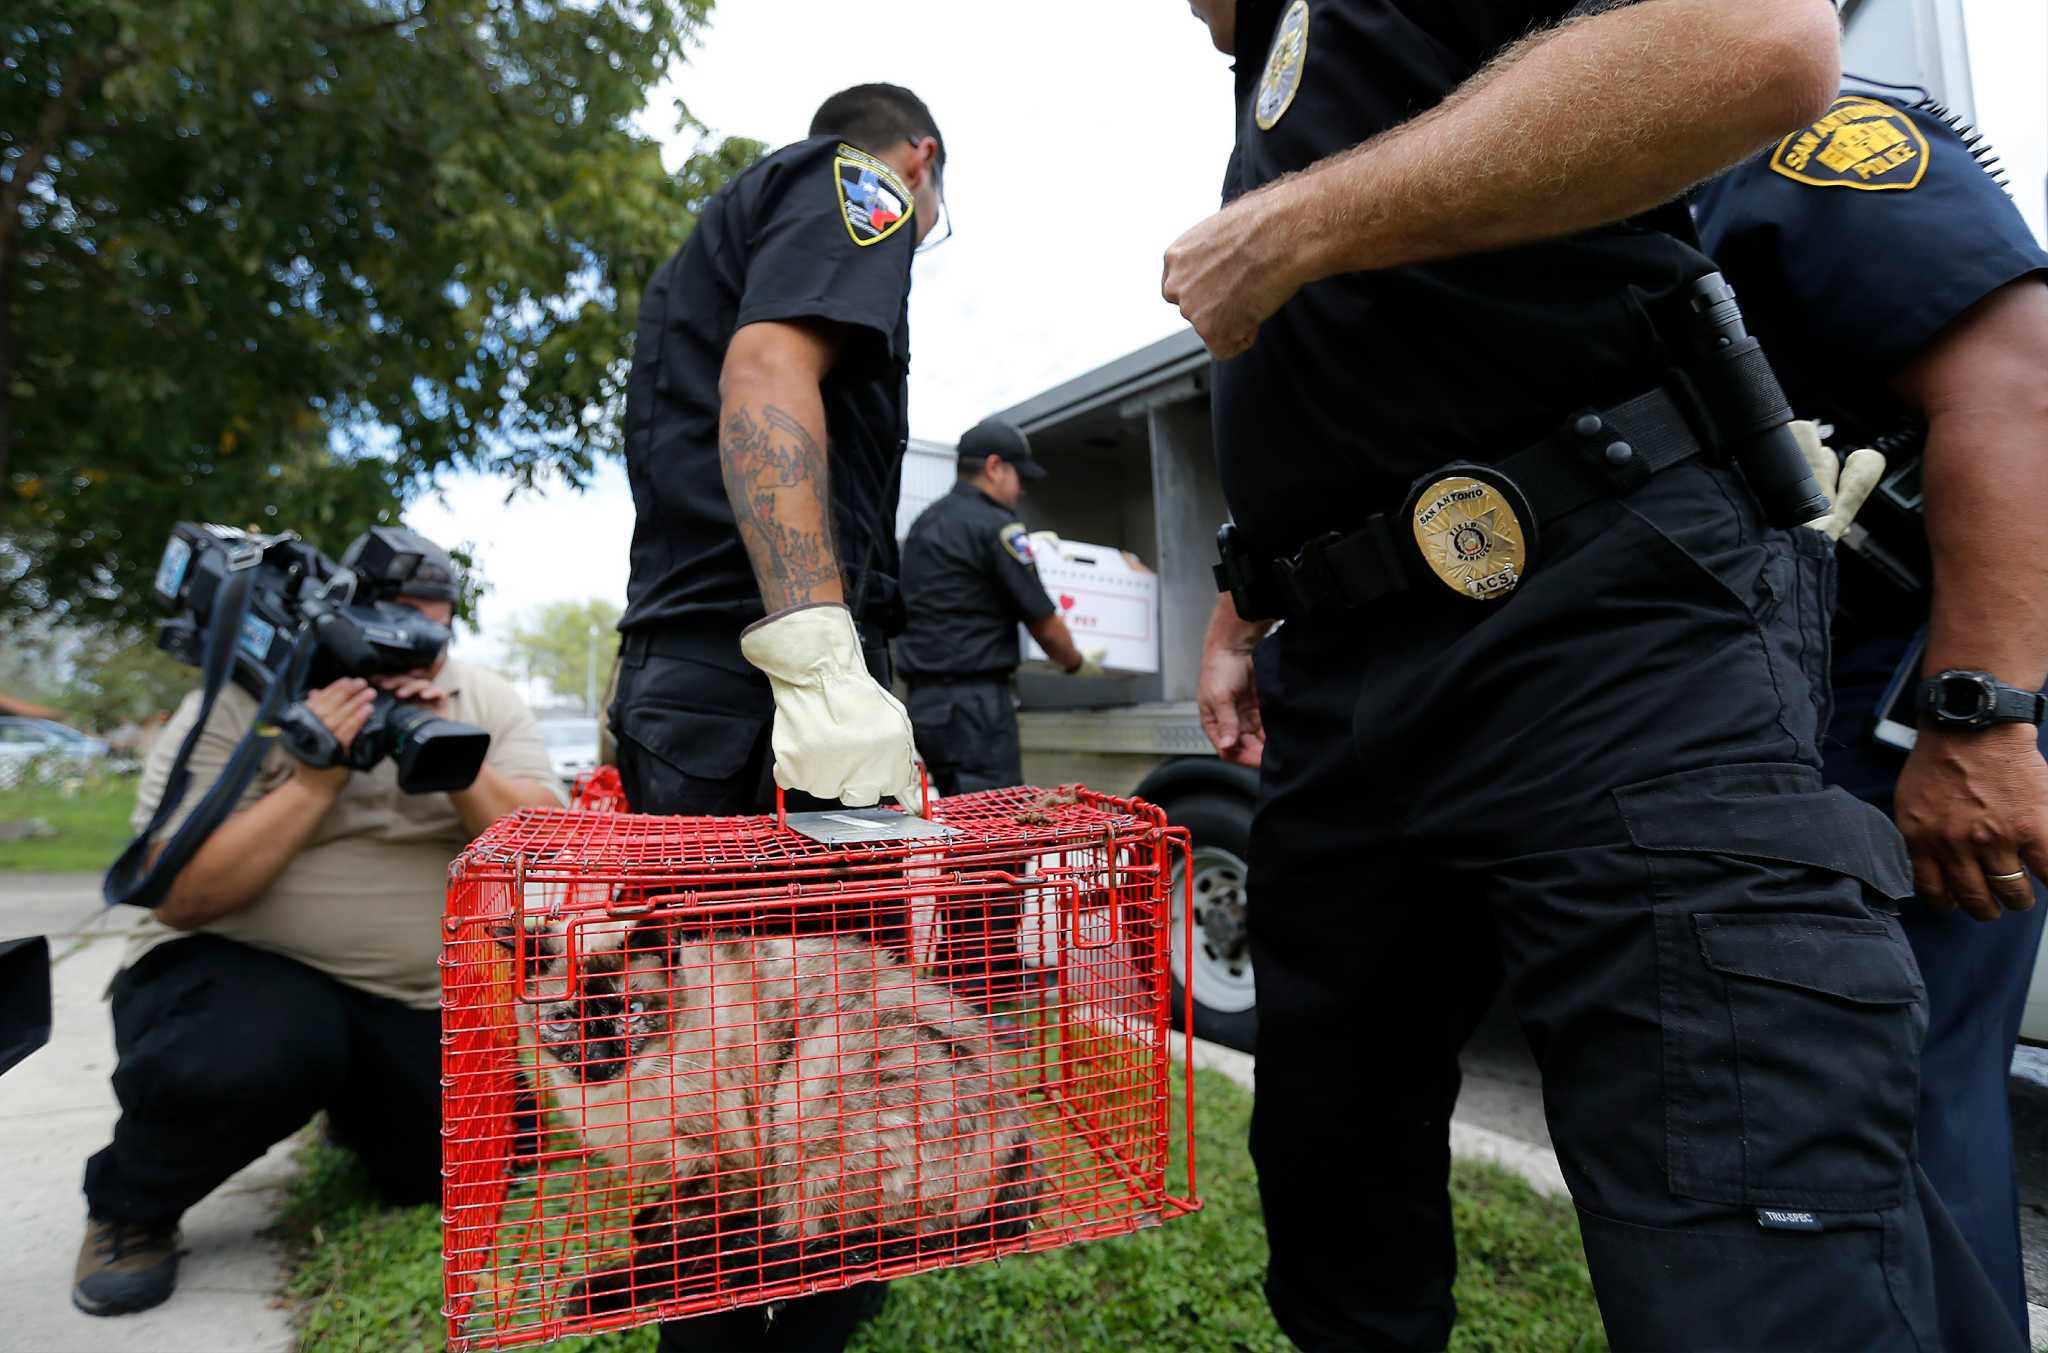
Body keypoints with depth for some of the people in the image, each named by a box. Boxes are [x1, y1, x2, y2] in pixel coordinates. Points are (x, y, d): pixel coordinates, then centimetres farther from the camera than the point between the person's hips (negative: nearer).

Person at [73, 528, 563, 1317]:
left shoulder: (485, 705, 1)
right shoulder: (240, 702, -9)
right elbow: (180, 897, -15)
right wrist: (315, 780, -24)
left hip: (422, 1000, 4)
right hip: (235, 969, -3)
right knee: (258, 1054, -36)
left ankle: (360, 1110, 31)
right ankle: (130, 1209, -1)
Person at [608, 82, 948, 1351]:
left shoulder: (721, 229, 34)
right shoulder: (855, 181, 5)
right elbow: (769, 376, -15)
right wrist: (824, 661, -26)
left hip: (677, 679, 10)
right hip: (765, 689, -9)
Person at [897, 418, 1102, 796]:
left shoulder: (924, 523, 16)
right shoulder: (996, 526, -9)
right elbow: (1044, 624, -7)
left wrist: (1023, 545, 40)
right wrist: (1077, 663, 11)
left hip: (923, 700, 9)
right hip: (975, 701, -9)